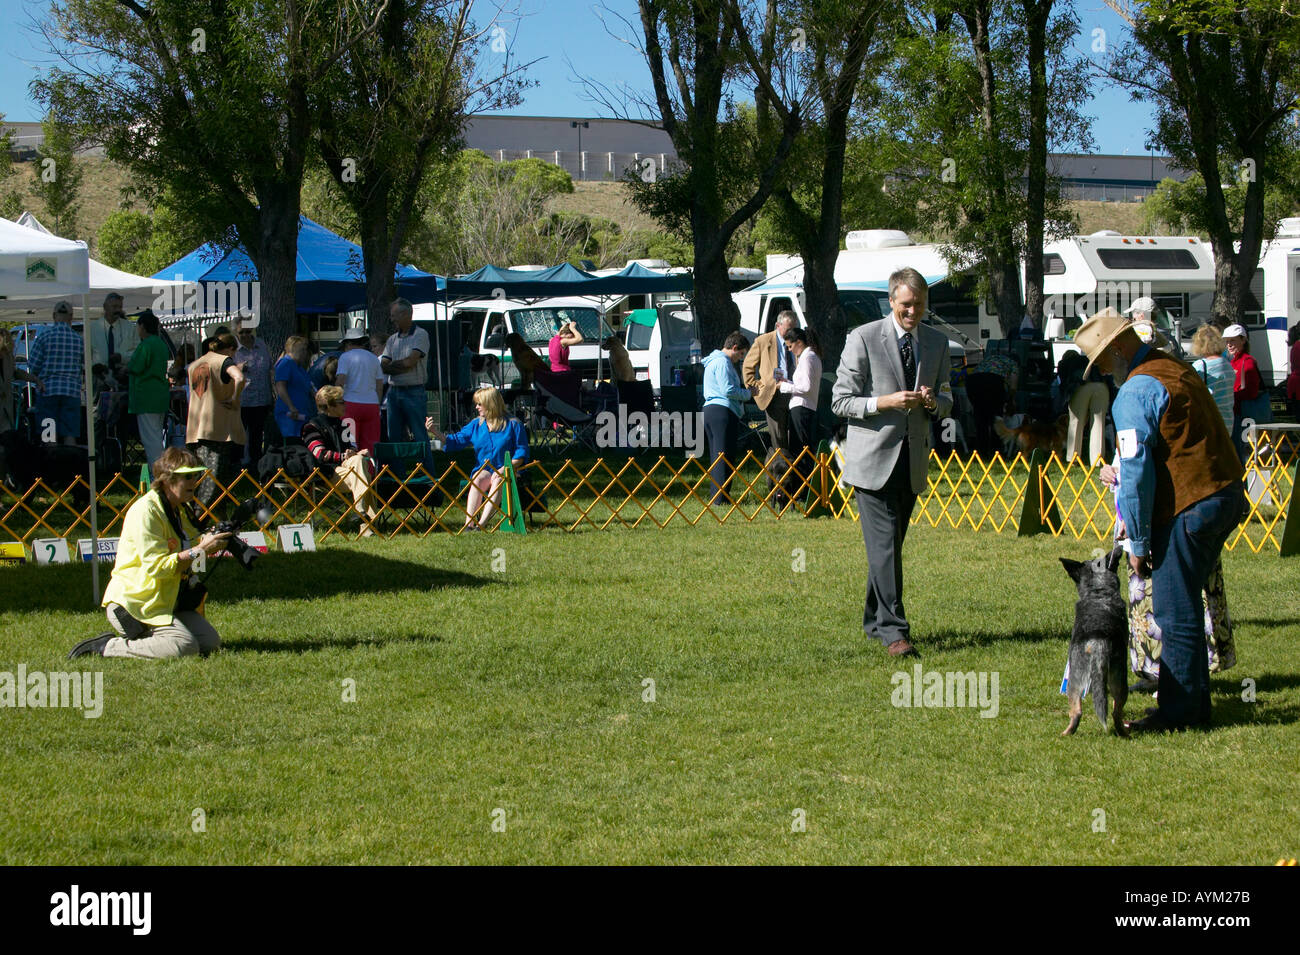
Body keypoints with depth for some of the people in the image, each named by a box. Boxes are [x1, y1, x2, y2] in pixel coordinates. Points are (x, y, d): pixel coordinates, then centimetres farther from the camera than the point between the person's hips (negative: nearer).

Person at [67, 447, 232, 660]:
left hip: (167, 601, 10)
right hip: (134, 601, -10)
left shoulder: (182, 510, 12)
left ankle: (130, 638, 8)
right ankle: (106, 647, -15)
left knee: (210, 642, -1)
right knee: (184, 646, -26)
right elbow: (157, 566, -24)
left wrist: (210, 542, 1)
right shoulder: (146, 510, -17)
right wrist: (200, 550, -26)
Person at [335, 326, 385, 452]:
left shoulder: (345, 357, 1)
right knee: (371, 444, 3)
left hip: (351, 404, -4)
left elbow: (340, 382, -10)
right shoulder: (373, 358, 16)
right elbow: (380, 386, 14)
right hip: (372, 404, 4)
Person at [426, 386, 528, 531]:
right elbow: (456, 441, 11)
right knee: (477, 480, -32)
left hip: (509, 471, -3)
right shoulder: (476, 425, 15)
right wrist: (436, 432, -4)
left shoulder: (513, 424, 3)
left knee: (498, 481, -37)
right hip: (483, 470, 3)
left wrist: (506, 468, -16)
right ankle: (469, 523, -45)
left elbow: (521, 450, -2)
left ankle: (482, 524, -48)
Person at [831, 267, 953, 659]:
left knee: (891, 545, 12)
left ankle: (875, 619, 26)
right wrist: (885, 402, -20)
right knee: (884, 546, -12)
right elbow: (841, 401, -5)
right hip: (873, 459, -5)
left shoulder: (937, 343, 10)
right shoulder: (863, 339, -6)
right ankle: (893, 631, -14)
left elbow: (947, 402, 17)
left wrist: (934, 401, -7)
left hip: (912, 461, 5)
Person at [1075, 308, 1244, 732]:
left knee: (1175, 614, -3)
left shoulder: (1135, 392, -13)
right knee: (1186, 606, 18)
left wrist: (1138, 541, -9)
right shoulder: (1178, 369, 15)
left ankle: (1177, 713, 1)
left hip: (1188, 509, -10)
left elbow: (1137, 473, -15)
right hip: (1226, 494, 10)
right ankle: (1194, 704, 23)